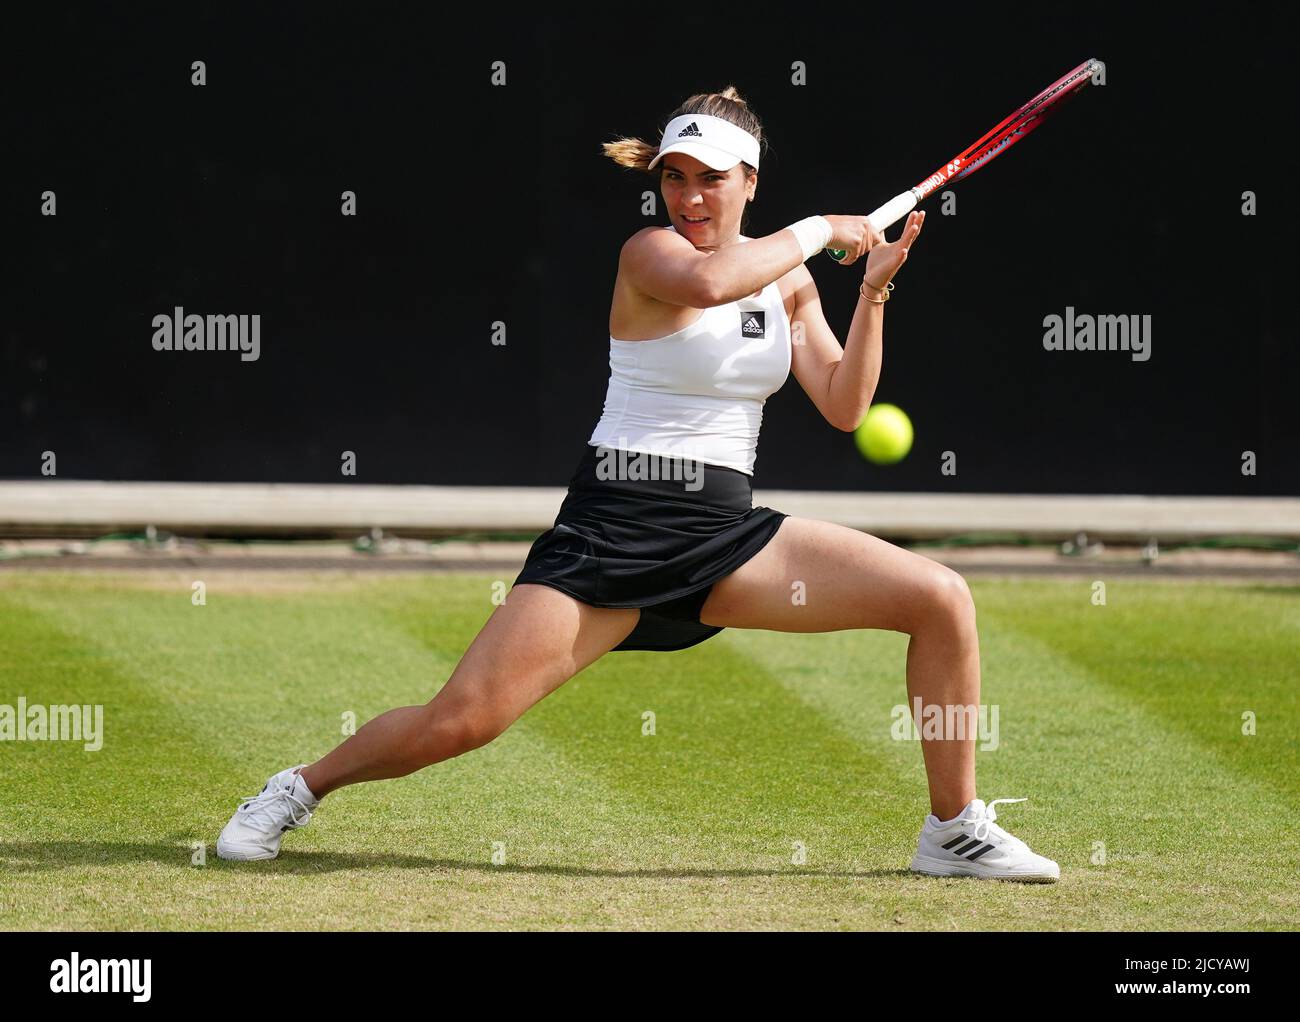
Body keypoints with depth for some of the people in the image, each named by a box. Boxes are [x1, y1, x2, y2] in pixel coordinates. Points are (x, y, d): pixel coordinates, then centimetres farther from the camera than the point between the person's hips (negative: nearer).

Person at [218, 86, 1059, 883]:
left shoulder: (787, 278, 12)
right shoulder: (649, 253, -8)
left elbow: (844, 407, 8)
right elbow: (708, 281, -32)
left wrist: (874, 291, -2)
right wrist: (819, 230, -18)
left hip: (728, 535, 6)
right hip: (613, 529, -6)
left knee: (943, 599, -7)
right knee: (463, 719, -17)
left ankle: (955, 830, 5)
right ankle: (300, 790, 11)